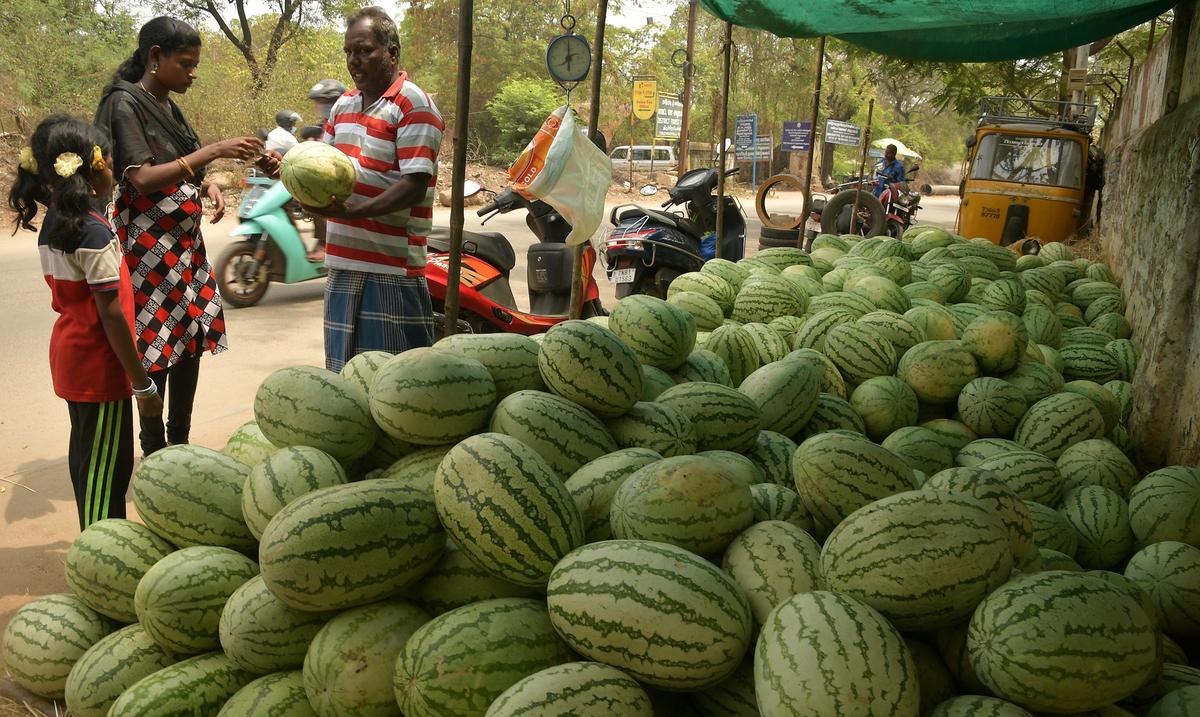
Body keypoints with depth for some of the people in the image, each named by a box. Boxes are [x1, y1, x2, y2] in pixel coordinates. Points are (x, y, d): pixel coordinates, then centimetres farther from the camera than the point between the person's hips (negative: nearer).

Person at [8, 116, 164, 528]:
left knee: (87, 459, 20)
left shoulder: (51, 223, 4)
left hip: (69, 356, 9)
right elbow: (111, 314, -22)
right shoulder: (95, 234, -22)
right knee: (107, 470, 0)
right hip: (99, 367, -9)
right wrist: (143, 385, -17)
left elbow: (75, 298, 9)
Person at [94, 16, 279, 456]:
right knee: (156, 351, -4)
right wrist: (214, 151, -25)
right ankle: (153, 452, 7)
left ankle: (180, 443, 21)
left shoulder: (169, 107, 14)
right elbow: (143, 179, -20)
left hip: (187, 241, 8)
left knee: (192, 342, 9)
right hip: (150, 245, -8)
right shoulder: (125, 104, -10)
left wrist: (207, 187, 2)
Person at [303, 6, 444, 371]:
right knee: (344, 369, 15)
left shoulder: (413, 105, -10)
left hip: (392, 265, -7)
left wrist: (353, 212, -29)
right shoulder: (344, 104, 15)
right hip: (344, 261, 8)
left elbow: (414, 186, -18)